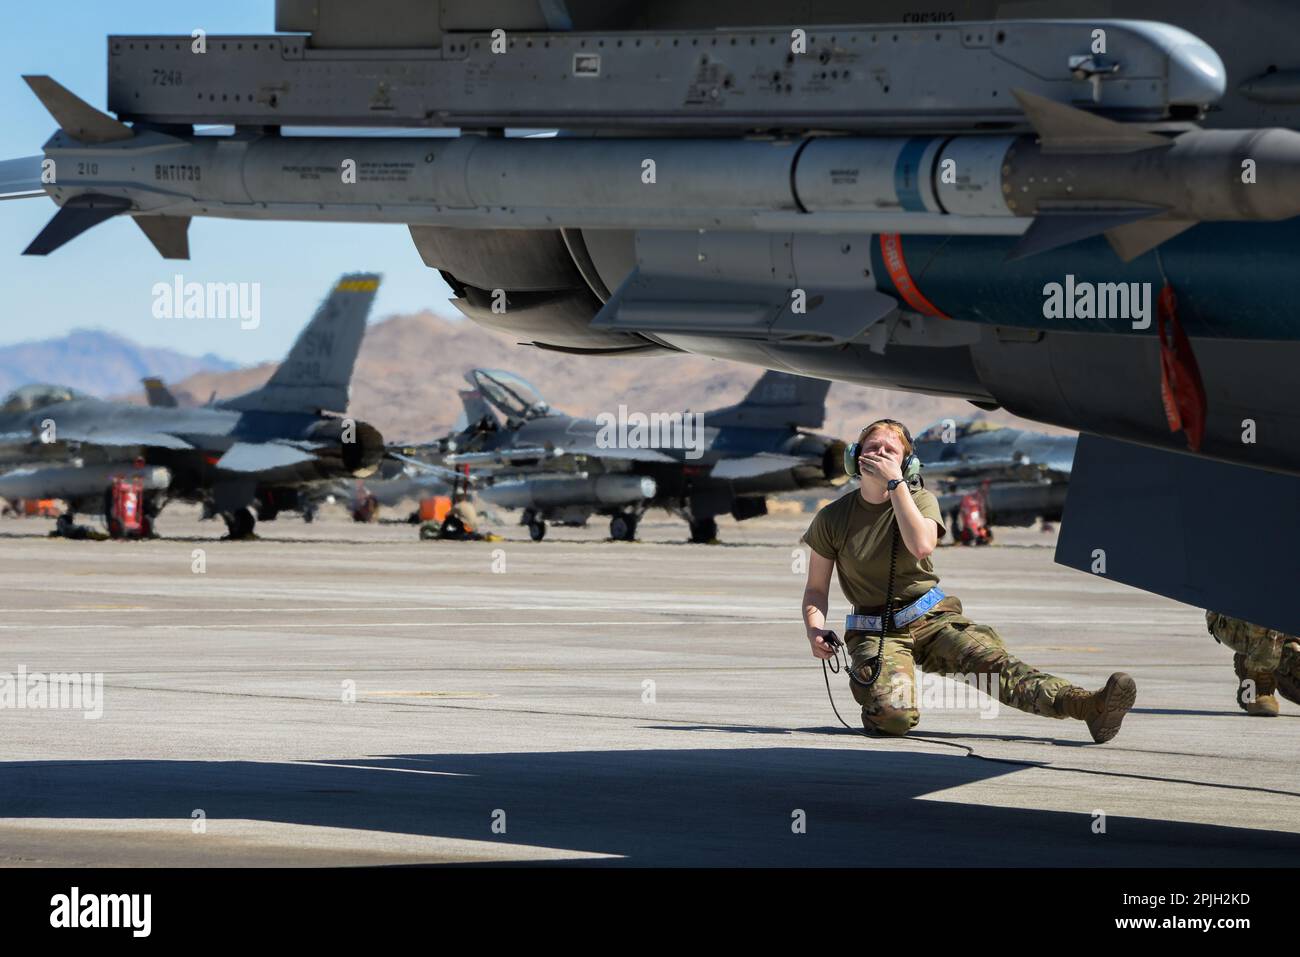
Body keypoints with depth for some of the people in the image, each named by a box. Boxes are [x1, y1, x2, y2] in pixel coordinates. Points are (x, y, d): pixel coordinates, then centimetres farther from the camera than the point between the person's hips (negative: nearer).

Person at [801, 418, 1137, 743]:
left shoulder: (919, 500, 2)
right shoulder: (832, 518, 0)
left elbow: (921, 546, -21)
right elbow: (816, 589, 6)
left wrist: (895, 483, -19)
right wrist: (816, 632, -15)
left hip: (931, 619, 1)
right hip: (876, 632, -1)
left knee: (993, 662, -25)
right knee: (894, 717, -29)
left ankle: (1091, 706, -42)